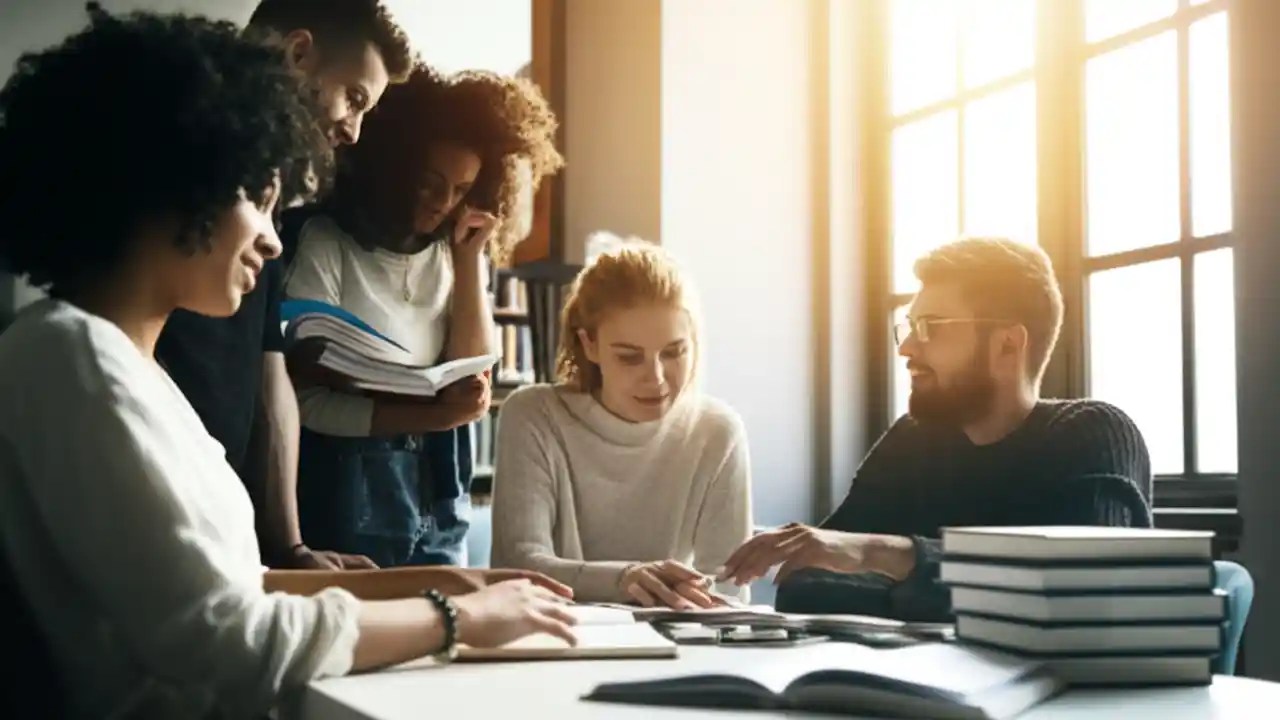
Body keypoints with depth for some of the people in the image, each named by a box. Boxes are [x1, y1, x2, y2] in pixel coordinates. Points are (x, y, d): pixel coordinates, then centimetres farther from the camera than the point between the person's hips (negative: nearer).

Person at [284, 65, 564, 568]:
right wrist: (429, 414, -25)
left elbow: (473, 381, -2)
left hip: (437, 495, 5)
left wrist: (470, 259, -7)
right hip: (342, 492, -5)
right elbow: (307, 399, -16)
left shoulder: (450, 254, 6)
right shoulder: (324, 243, -10)